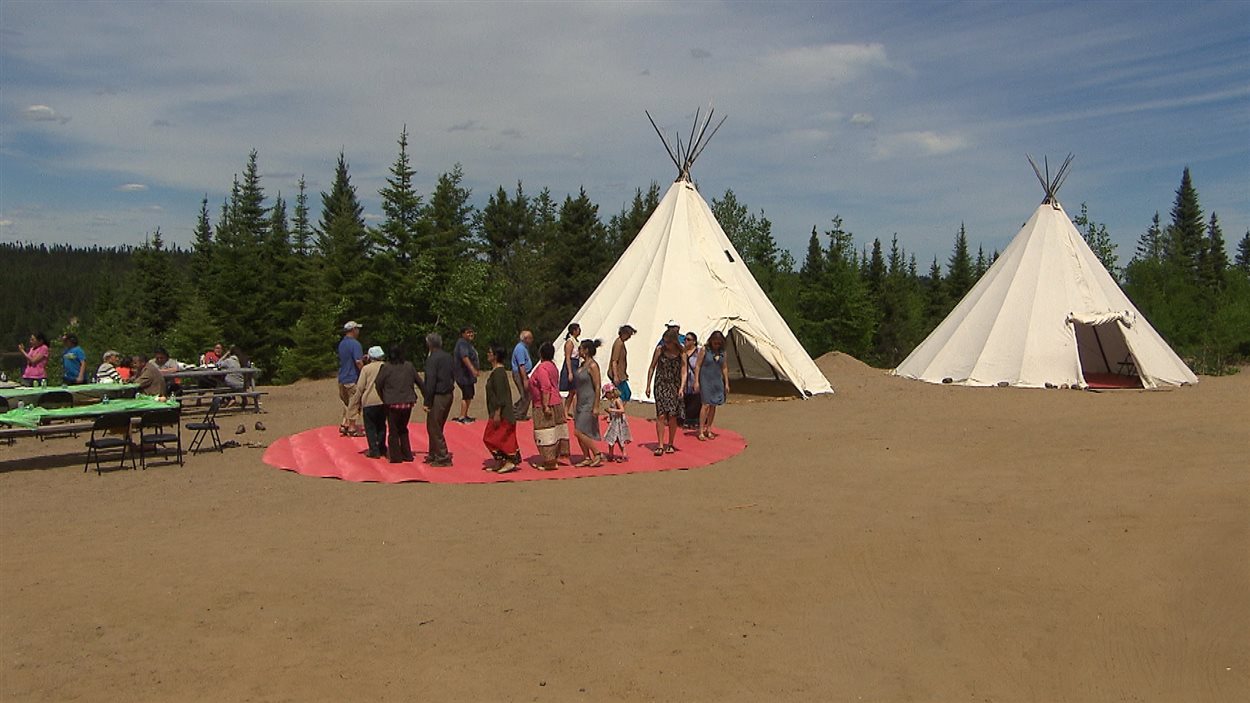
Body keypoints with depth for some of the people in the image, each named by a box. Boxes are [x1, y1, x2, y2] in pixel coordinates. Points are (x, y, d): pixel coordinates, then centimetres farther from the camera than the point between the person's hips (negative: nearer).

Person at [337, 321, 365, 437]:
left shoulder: (341, 343, 13)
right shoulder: (355, 344, -15)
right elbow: (358, 362, -22)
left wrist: (363, 358, 17)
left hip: (342, 378, 8)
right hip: (353, 379, -8)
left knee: (346, 403, 17)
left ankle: (344, 424, 19)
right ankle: (352, 428, 4)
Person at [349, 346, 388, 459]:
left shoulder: (366, 368, -4)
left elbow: (360, 387, -3)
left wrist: (356, 404, 5)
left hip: (369, 401, -3)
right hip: (384, 401, 3)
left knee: (370, 426, 5)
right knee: (381, 425, 17)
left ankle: (374, 450, 0)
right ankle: (382, 448, 18)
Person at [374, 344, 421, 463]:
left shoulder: (386, 367, -8)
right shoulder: (409, 366, 0)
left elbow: (378, 384, -7)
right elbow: (419, 381, 7)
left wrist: (383, 399, 7)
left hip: (392, 403, -3)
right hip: (408, 402, 3)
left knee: (393, 431, 9)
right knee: (403, 429, 19)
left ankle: (395, 456, 9)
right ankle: (407, 455, 18)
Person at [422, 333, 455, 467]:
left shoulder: (432, 359, -14)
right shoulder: (448, 357, 9)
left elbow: (430, 382, -18)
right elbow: (453, 377, 13)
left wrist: (427, 402, -15)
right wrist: (448, 389, 17)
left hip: (438, 397, -8)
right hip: (448, 395, 8)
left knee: (434, 428, 1)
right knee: (436, 427, 18)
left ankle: (443, 457, 1)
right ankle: (433, 455, 26)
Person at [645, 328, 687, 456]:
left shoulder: (681, 353, -4)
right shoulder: (659, 349, -3)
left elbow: (683, 372, -7)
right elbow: (652, 368, 5)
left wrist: (681, 388, -21)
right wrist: (648, 386, 4)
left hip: (674, 387, 0)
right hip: (661, 385, 0)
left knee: (672, 416, 3)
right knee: (661, 415, -9)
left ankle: (670, 444, 17)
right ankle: (660, 445, -8)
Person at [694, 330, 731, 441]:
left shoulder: (722, 352, 6)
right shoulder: (705, 349, -7)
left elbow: (724, 368, 14)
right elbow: (697, 365, -6)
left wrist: (726, 383, 12)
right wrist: (696, 381, -9)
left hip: (717, 381, 5)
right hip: (706, 381, -5)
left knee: (713, 406, 7)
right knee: (706, 405, -11)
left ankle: (708, 430, 17)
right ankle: (701, 431, -6)